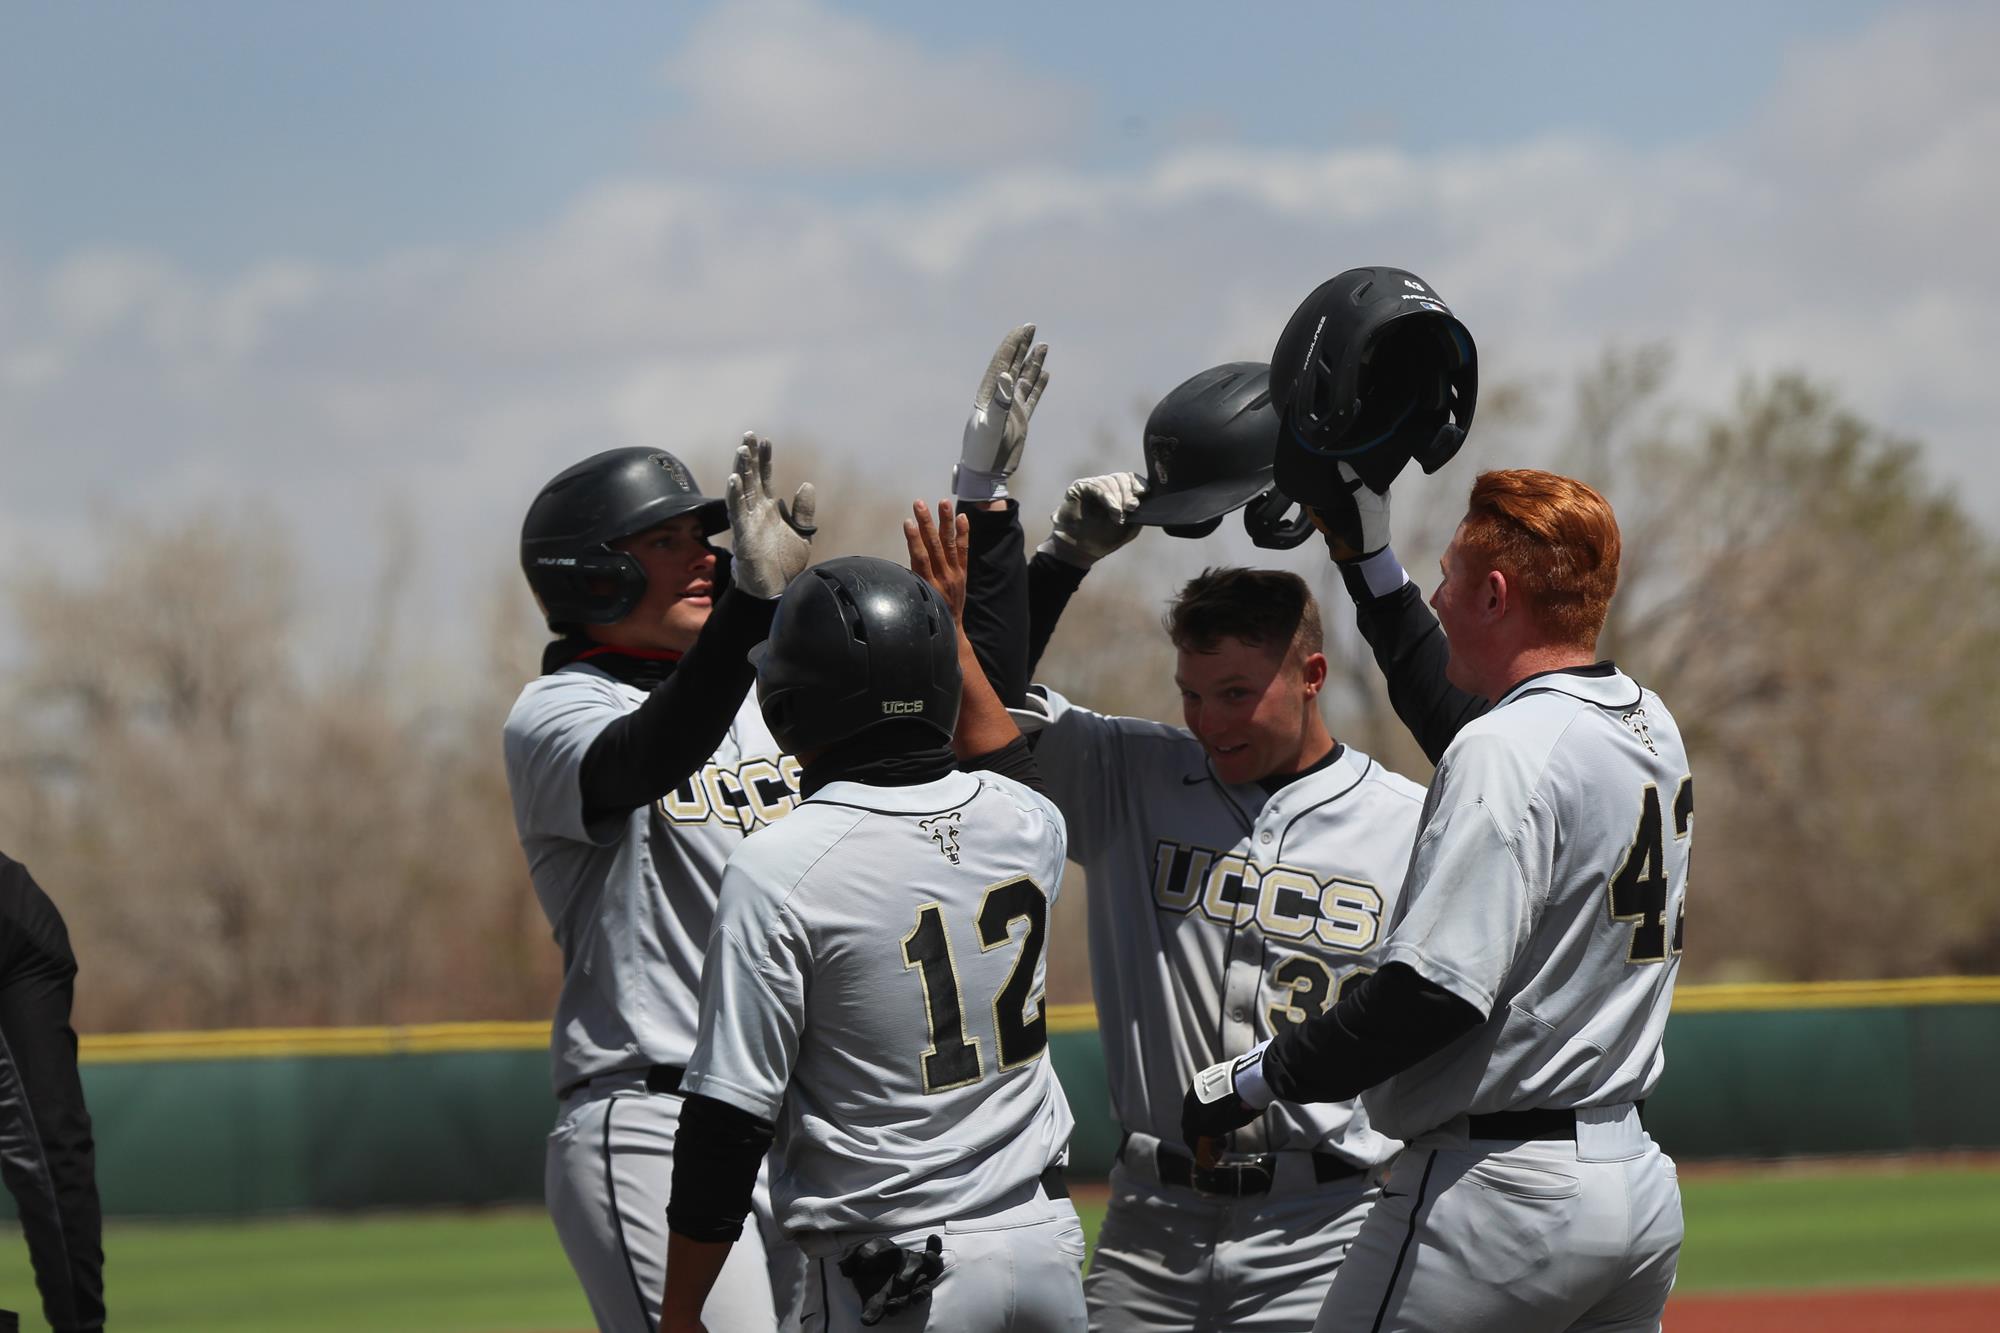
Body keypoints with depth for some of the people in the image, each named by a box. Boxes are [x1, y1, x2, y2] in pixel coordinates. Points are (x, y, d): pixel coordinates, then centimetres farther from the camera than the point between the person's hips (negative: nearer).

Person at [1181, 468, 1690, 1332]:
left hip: (1501, 1191, -9)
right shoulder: (1650, 727, 12)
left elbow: (1438, 989, -21)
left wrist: (1260, 1076, -11)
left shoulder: (1506, 751, -16)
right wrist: (1368, 557, 35)